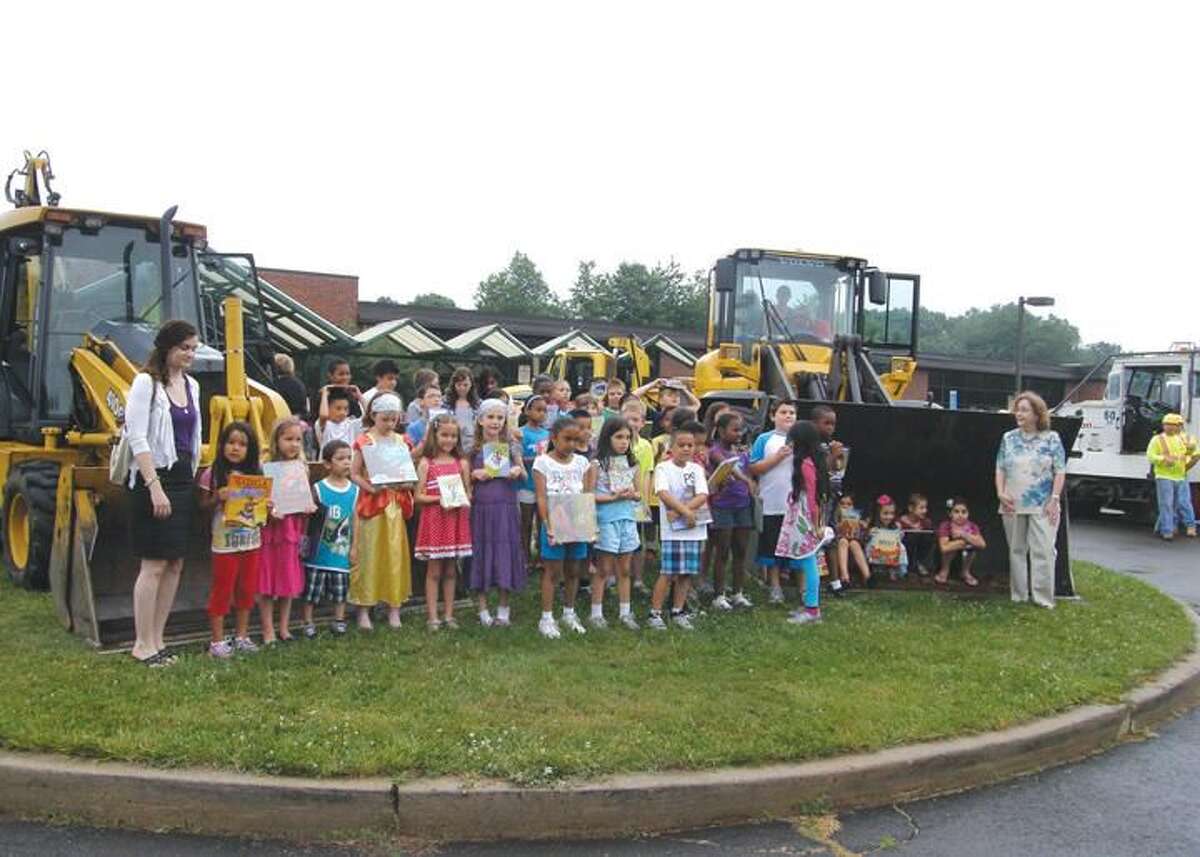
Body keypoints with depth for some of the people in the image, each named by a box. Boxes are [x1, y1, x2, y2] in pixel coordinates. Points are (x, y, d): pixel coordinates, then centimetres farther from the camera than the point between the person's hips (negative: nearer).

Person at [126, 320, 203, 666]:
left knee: (175, 564, 8)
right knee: (154, 564, -5)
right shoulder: (146, 383, -9)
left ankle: (157, 640, 17)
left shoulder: (192, 385, 13)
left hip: (184, 480, 7)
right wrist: (155, 486, -20)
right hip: (154, 478, -7)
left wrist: (196, 477, 13)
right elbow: (137, 438, -15)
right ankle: (142, 644, 5)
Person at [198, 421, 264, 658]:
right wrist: (217, 498, -22)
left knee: (247, 589, 12)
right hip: (225, 541, -4)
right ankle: (217, 641, 14)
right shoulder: (212, 474, -6)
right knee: (222, 589, 4)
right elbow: (203, 507, -3)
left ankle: (241, 636, 25)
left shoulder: (256, 473, 4)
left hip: (251, 539, 4)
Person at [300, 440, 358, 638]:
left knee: (341, 588, 9)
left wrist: (354, 547, 4)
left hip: (342, 550, 3)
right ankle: (308, 622, 18)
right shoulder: (318, 489, -7)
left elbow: (355, 520, 4)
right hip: (319, 550, -2)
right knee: (312, 587, 5)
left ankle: (339, 620, 22)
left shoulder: (354, 490, 2)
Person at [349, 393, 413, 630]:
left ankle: (394, 607, 14)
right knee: (368, 554, 1)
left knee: (395, 554, 6)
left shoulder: (400, 441, 8)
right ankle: (364, 608, 9)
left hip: (396, 503, 3)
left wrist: (406, 482, -7)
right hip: (371, 502, -3)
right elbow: (354, 473, -5)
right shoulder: (364, 441, -3)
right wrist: (371, 487, -19)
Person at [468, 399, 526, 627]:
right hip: (481, 507, -1)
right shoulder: (472, 447, 1)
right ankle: (483, 608, 15)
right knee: (482, 552, 4)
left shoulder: (511, 445, 4)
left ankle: (503, 608, 17)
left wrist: (519, 471, -9)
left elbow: (524, 477, 12)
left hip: (506, 507, 1)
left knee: (506, 552, 4)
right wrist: (474, 475, -13)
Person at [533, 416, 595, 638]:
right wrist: (548, 525, -19)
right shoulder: (543, 462, -4)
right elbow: (541, 498, -10)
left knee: (573, 570, 12)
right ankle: (546, 618, 9)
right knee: (553, 571, 1)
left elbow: (587, 496, 5)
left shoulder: (581, 462, 7)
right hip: (554, 524, -4)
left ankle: (569, 613, 27)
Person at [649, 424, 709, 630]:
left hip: (694, 528, 4)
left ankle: (677, 612, 20)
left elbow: (703, 496, -3)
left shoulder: (696, 469, 9)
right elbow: (663, 494, -16)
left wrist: (681, 510, -15)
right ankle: (655, 613, 4)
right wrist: (686, 511, -23)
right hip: (672, 530, -4)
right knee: (667, 572, -5)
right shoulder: (663, 468, -2)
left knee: (686, 573, 8)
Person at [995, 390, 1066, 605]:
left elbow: (1060, 471, -1)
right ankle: (1018, 596, 17)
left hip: (1042, 506, -3)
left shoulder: (1051, 438, 1)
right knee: (1016, 551, 8)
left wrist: (1054, 498, -9)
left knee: (1043, 550, -7)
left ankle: (1043, 598, -1)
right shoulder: (1008, 439, 9)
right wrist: (1000, 492, -5)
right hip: (1013, 506, 3)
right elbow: (1000, 469, 9)